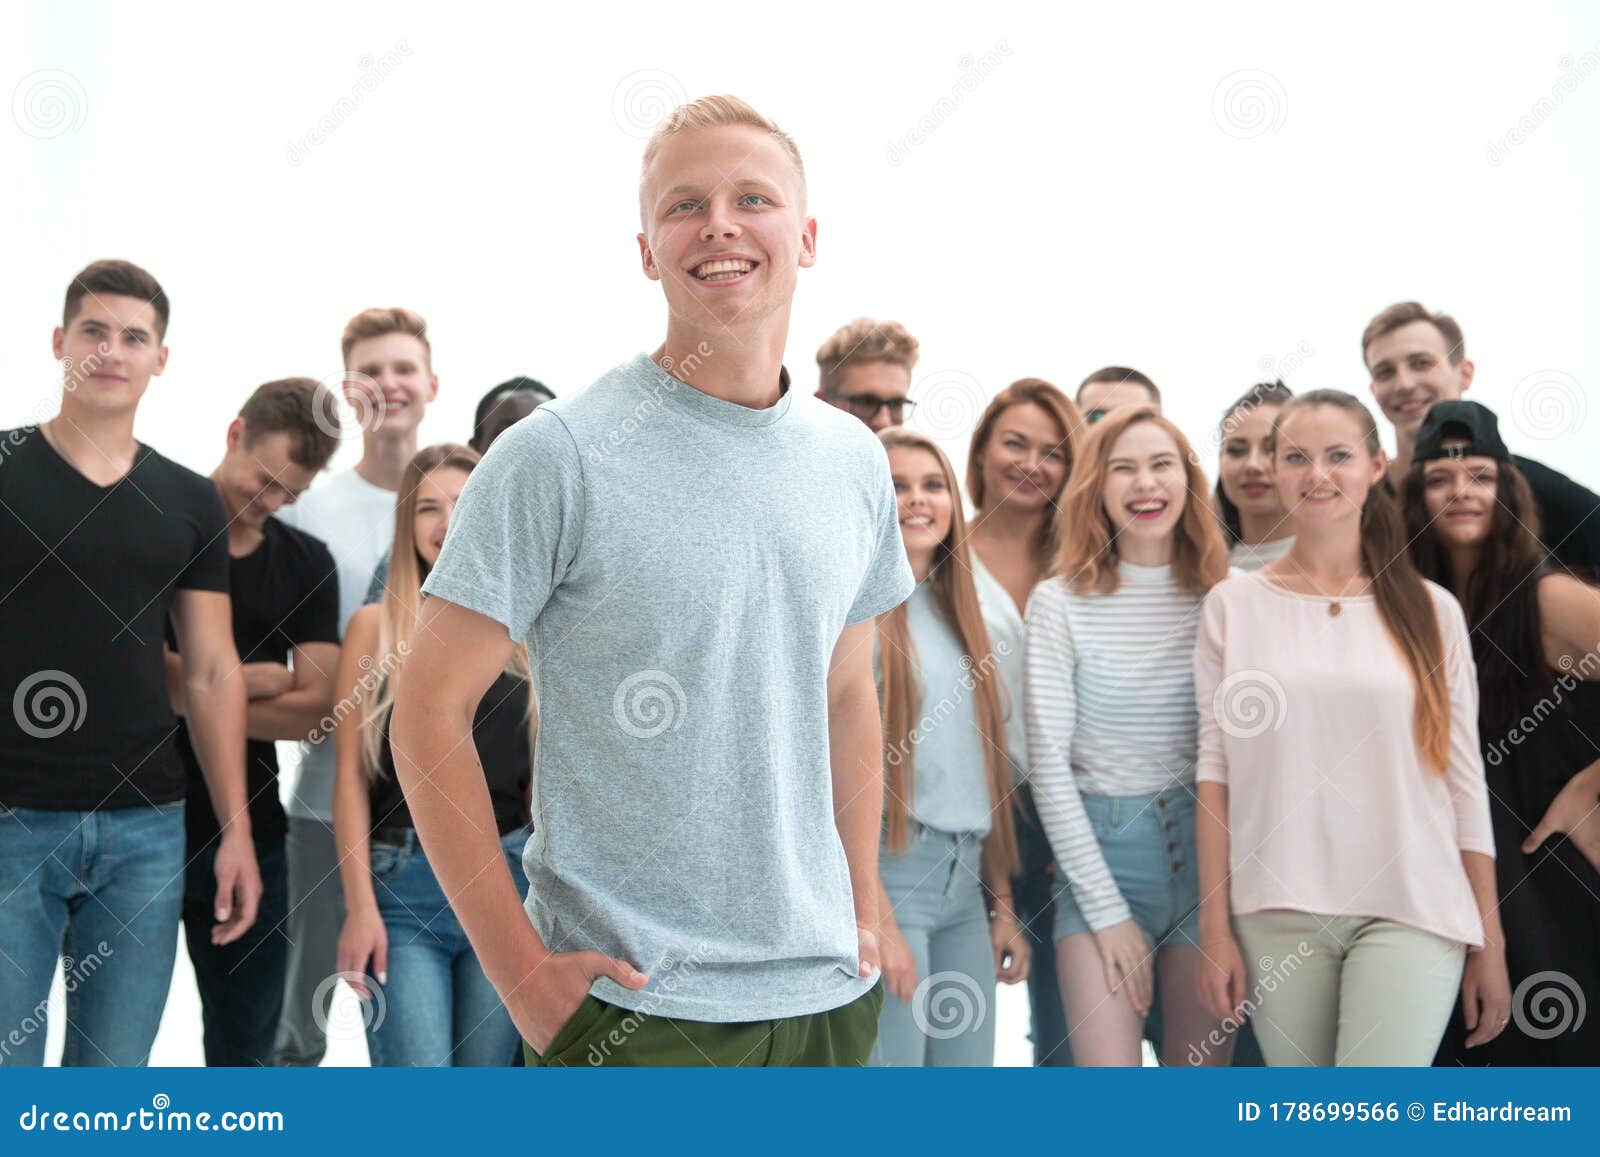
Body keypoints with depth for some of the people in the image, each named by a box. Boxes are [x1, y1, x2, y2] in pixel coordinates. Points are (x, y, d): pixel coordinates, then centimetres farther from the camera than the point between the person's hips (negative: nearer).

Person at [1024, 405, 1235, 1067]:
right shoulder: (1060, 603, -2)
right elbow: (1048, 763, -4)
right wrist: (1107, 911, -8)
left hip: (1208, 856, 2)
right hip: (1101, 852, -2)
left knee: (1202, 1065, 5)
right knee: (1106, 1067, -10)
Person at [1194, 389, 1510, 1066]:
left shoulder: (1430, 610, 5)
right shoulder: (1233, 605, 5)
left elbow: (1465, 779, 6)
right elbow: (1215, 768, 3)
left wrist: (1489, 943, 5)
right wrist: (1215, 928, -1)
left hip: (1408, 913, -1)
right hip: (1278, 914, 1)